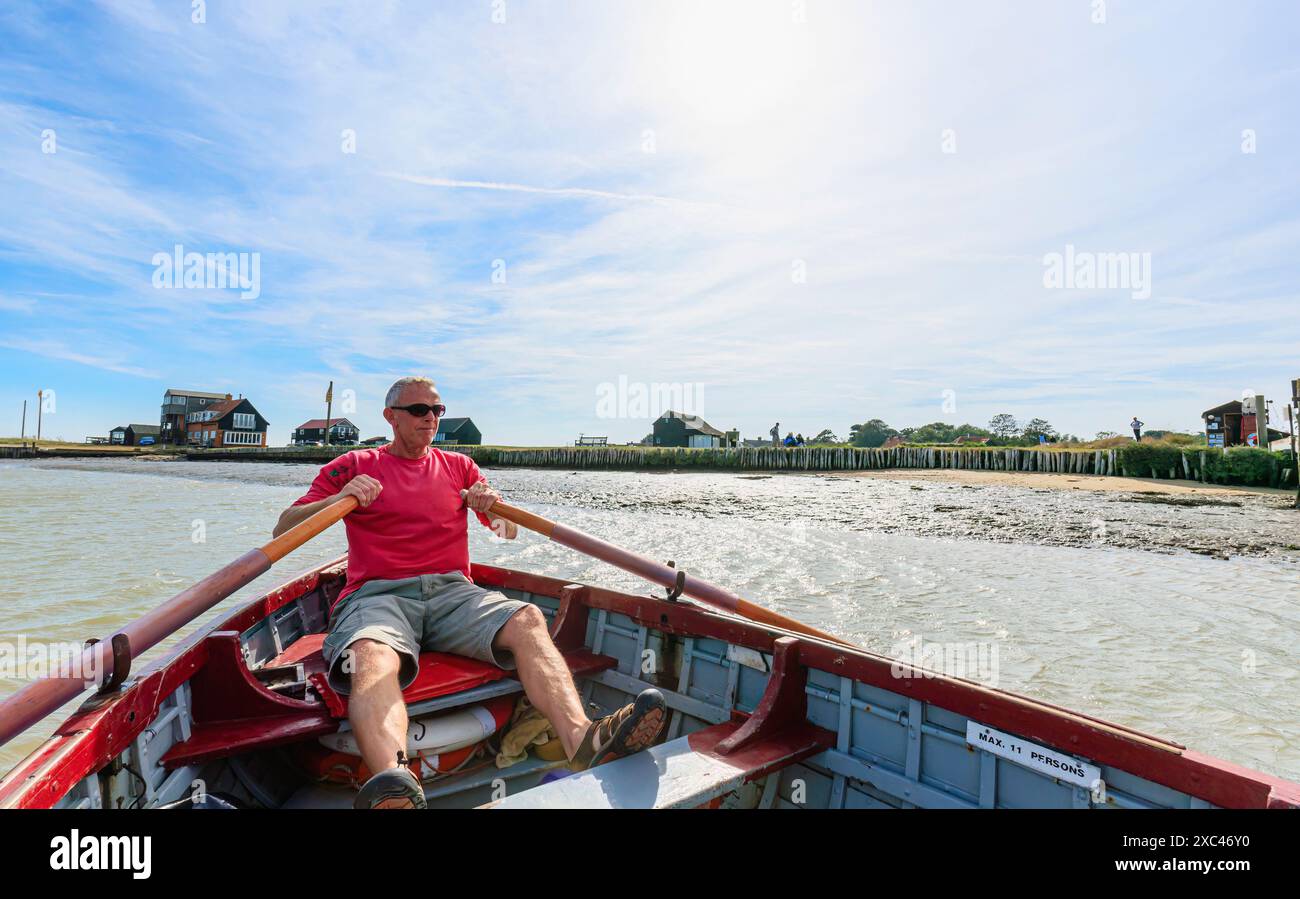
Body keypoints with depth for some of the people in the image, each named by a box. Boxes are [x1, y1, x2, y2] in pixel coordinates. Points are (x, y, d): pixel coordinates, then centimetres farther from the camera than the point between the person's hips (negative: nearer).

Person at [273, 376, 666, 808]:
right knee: (373, 656, -37)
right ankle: (393, 779, -63)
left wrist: (495, 505, 0)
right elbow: (283, 530, 10)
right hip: (378, 594, -2)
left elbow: (509, 532, 24)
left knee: (527, 619, -28)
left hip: (452, 592, 2)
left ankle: (581, 739, -50)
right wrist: (340, 498, -9)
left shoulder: (459, 466, 24)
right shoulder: (353, 465, 17)